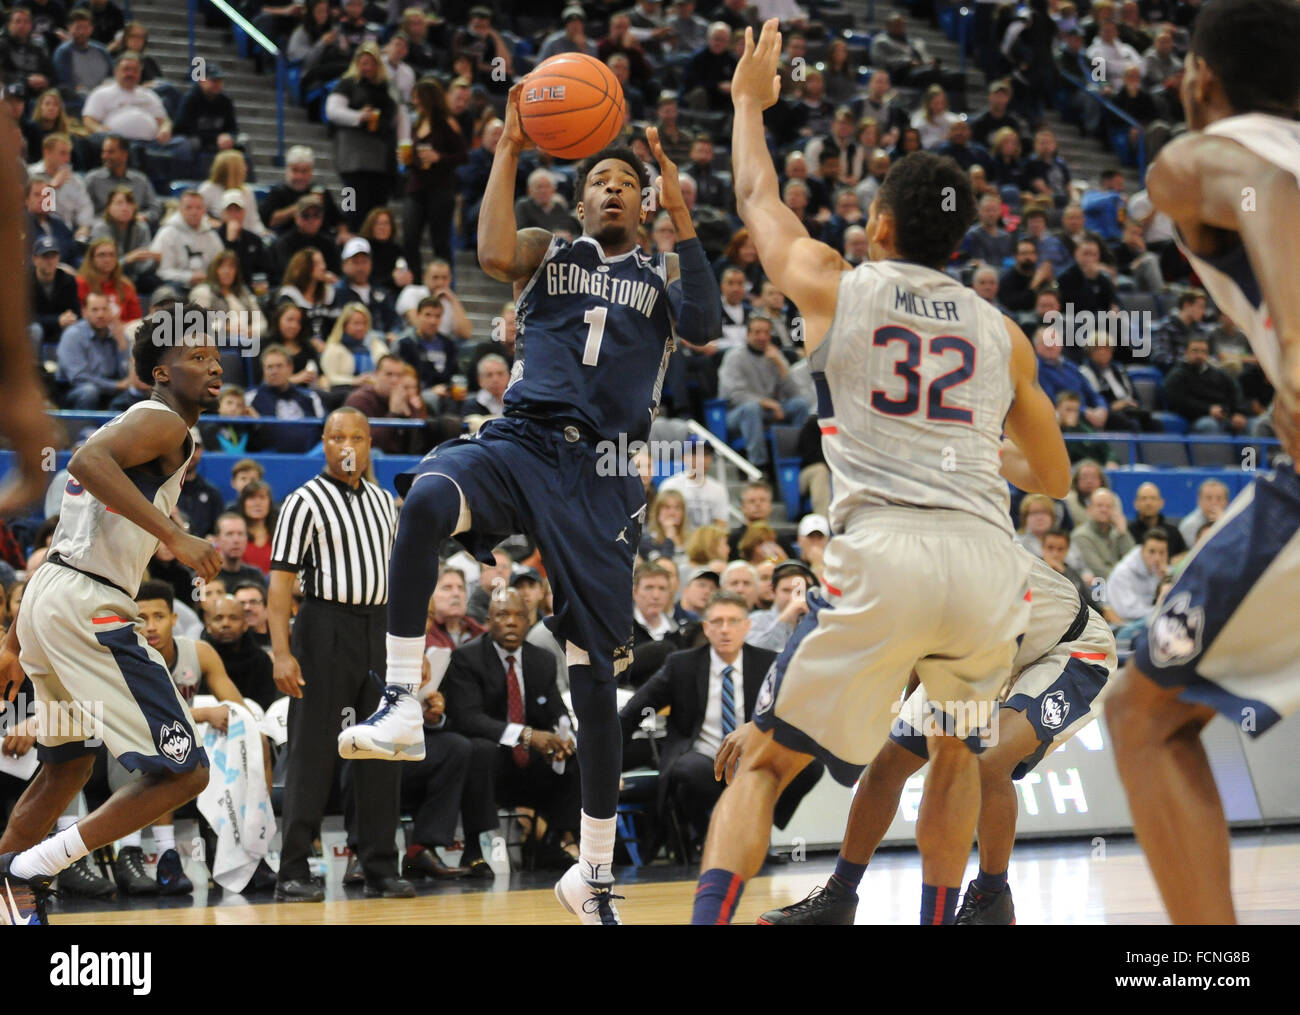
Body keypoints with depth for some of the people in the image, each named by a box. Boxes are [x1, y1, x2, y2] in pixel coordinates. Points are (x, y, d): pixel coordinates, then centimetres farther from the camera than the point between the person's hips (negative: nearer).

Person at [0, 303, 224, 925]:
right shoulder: (163, 422, -4)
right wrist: (174, 535, -29)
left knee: (68, 768, 28)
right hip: (89, 607, -11)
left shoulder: (131, 425, 25)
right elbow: (87, 461, -26)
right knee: (184, 773, -9)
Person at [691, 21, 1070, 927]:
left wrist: (751, 100, 48)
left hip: (884, 555, -3)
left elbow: (758, 197, 31)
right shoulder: (1003, 332, 17)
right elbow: (1055, 478, 27)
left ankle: (709, 919, -12)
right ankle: (939, 919, 27)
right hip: (991, 563, 3)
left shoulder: (833, 286, 11)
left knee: (766, 764, 6)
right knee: (955, 749, 30)